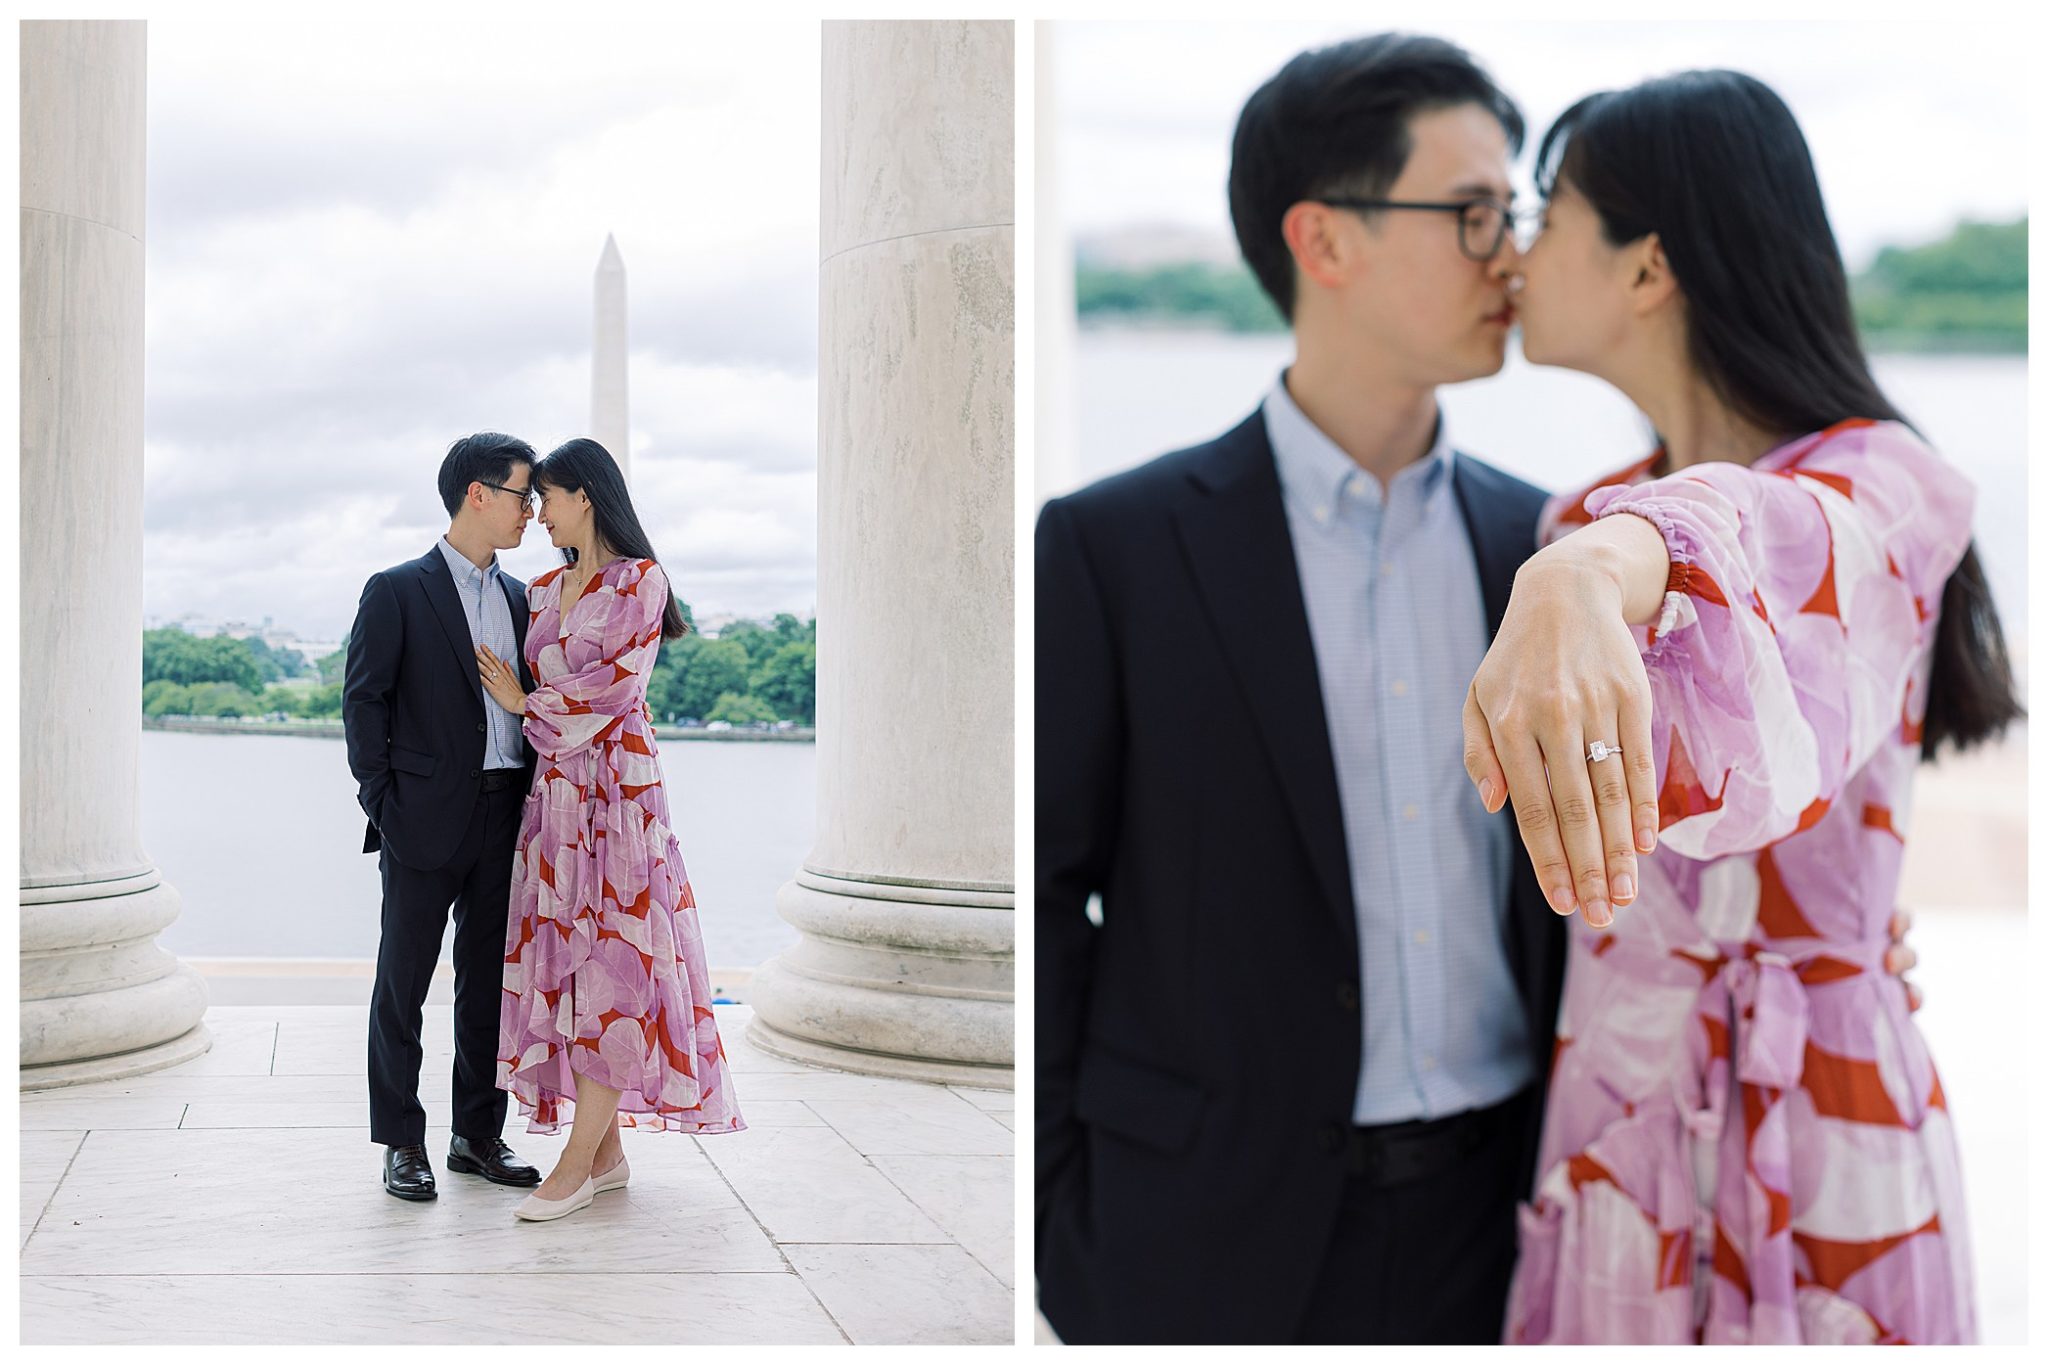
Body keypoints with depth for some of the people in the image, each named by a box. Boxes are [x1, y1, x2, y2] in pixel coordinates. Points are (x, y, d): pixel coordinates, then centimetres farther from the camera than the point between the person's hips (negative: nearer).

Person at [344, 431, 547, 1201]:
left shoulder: (519, 599, 15)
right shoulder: (397, 592, -3)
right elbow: (363, 702, -5)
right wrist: (381, 801, -10)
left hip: (505, 816, 6)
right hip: (428, 819, -5)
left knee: (489, 981, 10)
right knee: (403, 984, 2)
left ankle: (478, 1136, 19)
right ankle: (403, 1144, 10)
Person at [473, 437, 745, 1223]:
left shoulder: (639, 581, -5)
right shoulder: (545, 590, 16)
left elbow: (615, 685, -12)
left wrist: (527, 702, -3)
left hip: (616, 787, -7)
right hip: (554, 786, 7)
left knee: (611, 961, -7)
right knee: (563, 957, 4)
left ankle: (579, 1161, -9)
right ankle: (606, 1151, 10)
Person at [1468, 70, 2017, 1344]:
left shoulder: (1878, 486, -14)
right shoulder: (1594, 516, 9)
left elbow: (1763, 534, -39)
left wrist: (1588, 581, -58)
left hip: (1799, 1127, -6)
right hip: (1606, 1101, 6)